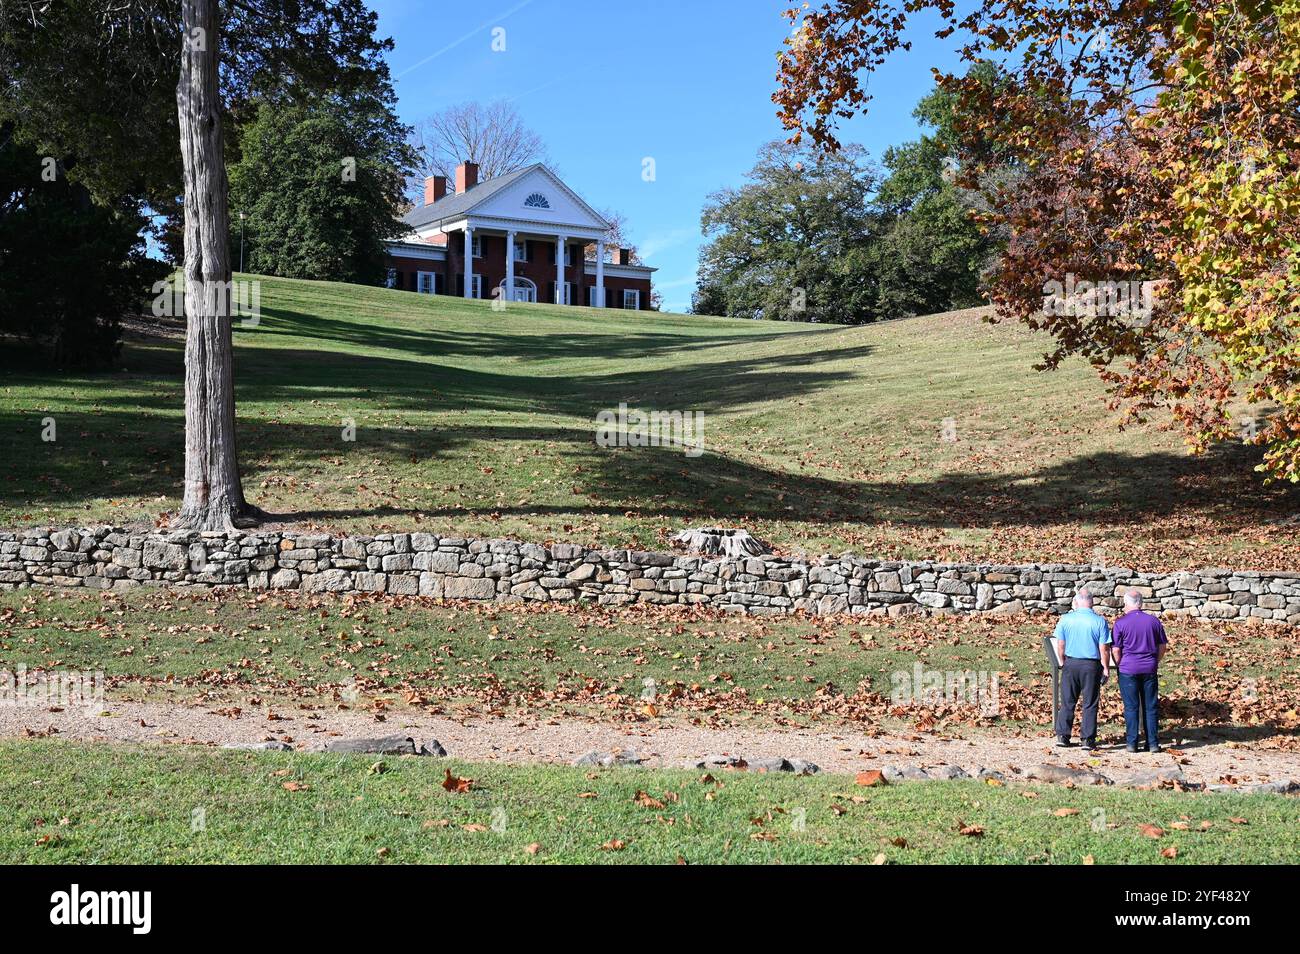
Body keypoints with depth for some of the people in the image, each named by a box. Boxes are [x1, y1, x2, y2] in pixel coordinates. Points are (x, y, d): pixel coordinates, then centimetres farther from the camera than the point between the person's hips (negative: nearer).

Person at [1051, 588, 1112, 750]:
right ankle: (1088, 739, 7)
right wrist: (1106, 669, 1)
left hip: (1071, 663, 2)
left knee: (1067, 702, 11)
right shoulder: (1100, 621, -8)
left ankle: (1062, 736, 13)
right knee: (1090, 704, 6)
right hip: (1092, 665, -2)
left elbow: (1060, 645, 2)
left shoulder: (1066, 619, -2)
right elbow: (1104, 649, -8)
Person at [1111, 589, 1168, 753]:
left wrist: (1119, 666, 8)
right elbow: (1162, 646, 10)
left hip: (1128, 669, -3)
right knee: (1151, 707, 8)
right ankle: (1153, 743, 9)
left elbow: (1115, 649, -7)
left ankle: (1132, 743, 3)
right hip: (1150, 669, 3)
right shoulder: (1154, 621, 4)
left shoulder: (1120, 623, -7)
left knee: (1131, 707, 3)